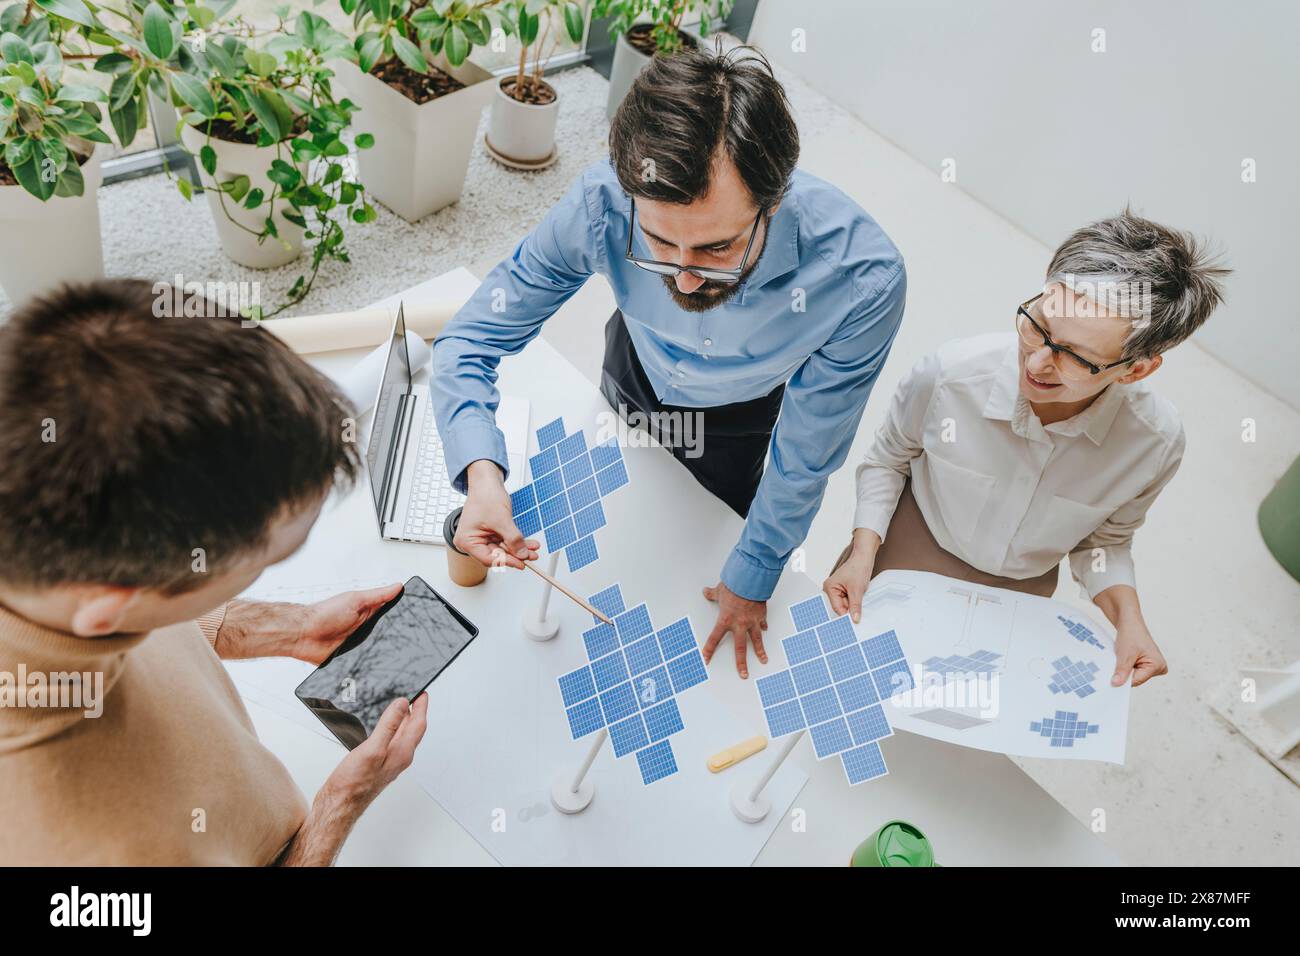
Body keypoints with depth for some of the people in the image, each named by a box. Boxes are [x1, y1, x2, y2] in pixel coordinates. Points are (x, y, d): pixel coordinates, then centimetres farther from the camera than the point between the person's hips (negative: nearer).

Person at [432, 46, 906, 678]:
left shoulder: (862, 281, -44)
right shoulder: (602, 204, -41)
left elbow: (805, 461, -27)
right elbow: (470, 340, -29)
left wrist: (752, 579, -12)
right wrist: (481, 471, -49)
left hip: (741, 413, -1)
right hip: (634, 367, 2)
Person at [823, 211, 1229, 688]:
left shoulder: (1155, 442, -25)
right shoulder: (949, 373, -31)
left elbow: (1105, 539, -3)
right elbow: (888, 459, -8)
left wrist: (1127, 617, -21)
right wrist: (863, 553, -20)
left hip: (1020, 593, 1)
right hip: (915, 547, -1)